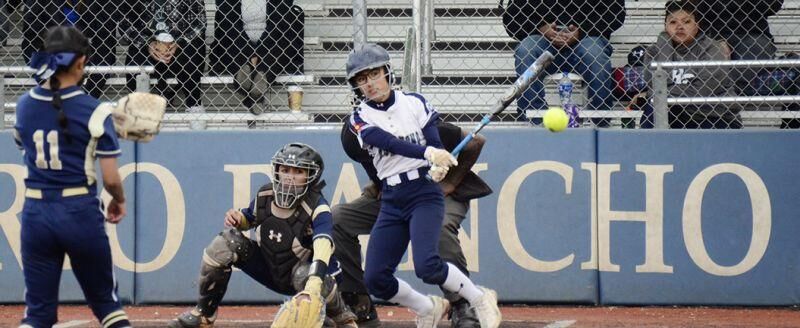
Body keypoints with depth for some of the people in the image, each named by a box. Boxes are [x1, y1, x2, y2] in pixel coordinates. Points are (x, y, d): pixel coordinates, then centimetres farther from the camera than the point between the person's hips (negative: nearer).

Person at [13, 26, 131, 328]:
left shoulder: (24, 106, 2)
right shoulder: (94, 111, -11)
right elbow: (111, 178, -11)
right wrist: (119, 201, 12)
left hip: (36, 212, 3)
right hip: (80, 212, -3)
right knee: (105, 301, 14)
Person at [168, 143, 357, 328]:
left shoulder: (317, 208, -28)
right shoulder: (264, 196, -10)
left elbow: (323, 244, -46)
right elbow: (250, 218, 13)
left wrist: (314, 284, -63)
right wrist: (238, 219, -14)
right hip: (269, 270, 5)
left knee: (305, 274, -41)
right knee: (226, 243, -17)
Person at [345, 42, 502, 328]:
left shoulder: (415, 103, 3)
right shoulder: (360, 119, 2)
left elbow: (436, 144, -2)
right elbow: (390, 143, -16)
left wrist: (438, 168, -26)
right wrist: (427, 152, -33)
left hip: (425, 193, -3)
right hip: (391, 201, 3)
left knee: (427, 266, -25)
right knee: (375, 279, -5)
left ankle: (480, 299, -2)